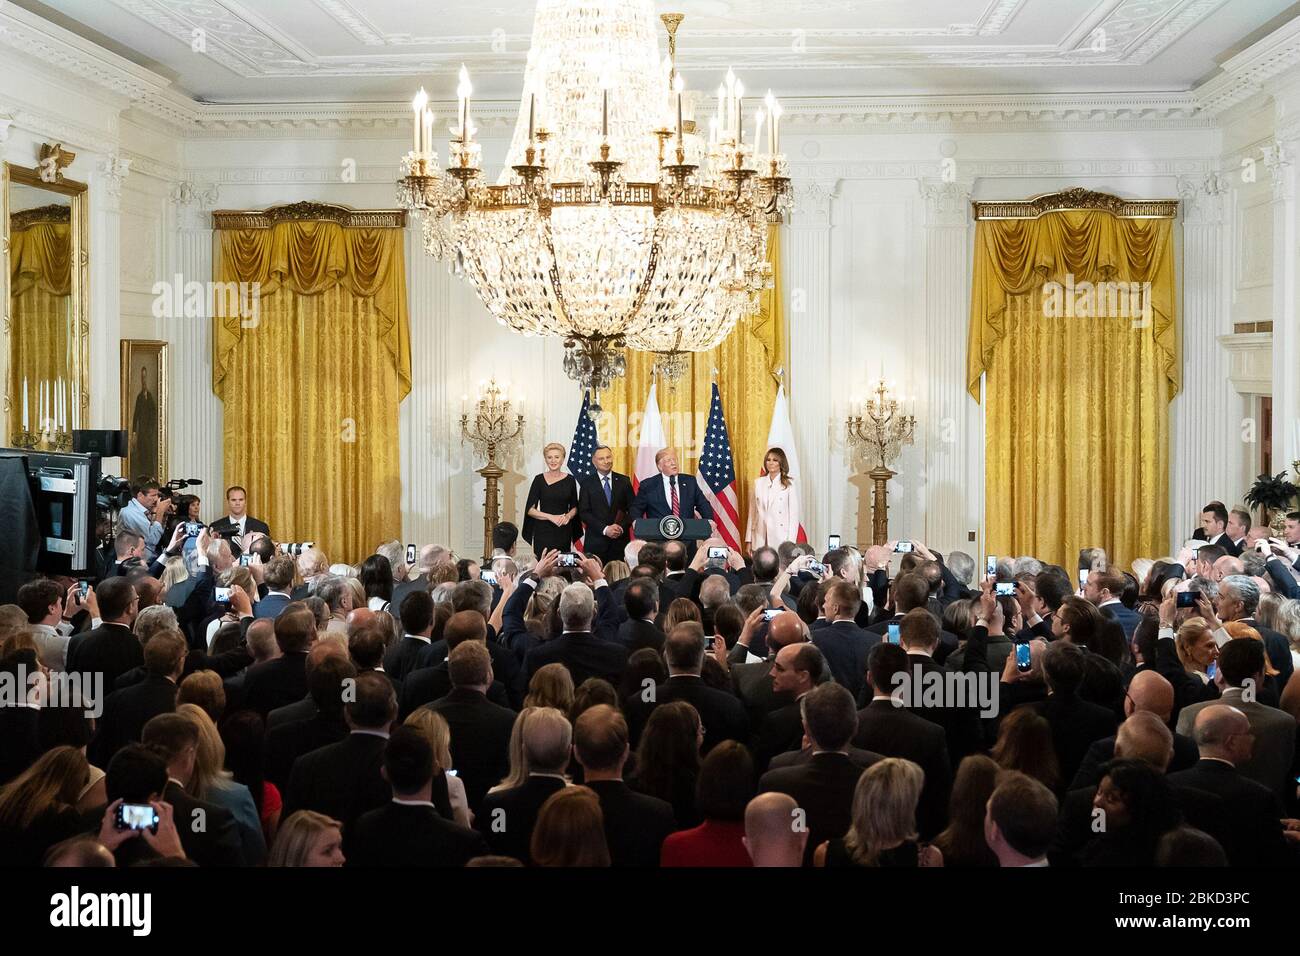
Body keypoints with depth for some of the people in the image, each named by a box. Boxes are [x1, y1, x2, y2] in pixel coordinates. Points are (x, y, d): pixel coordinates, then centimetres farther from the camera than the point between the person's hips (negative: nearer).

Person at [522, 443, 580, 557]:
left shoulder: (570, 480, 6)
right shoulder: (539, 479, 0)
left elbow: (574, 507, 16)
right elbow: (529, 509, -2)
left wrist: (568, 516, -6)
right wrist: (551, 517, -14)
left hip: (564, 533, 2)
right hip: (543, 531, -2)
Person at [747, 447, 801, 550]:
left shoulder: (789, 484, 1)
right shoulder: (758, 483, 11)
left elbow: (794, 515, -1)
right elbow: (752, 513, 13)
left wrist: (790, 543, -7)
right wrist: (748, 540, 9)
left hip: (780, 541, -3)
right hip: (760, 541, 3)